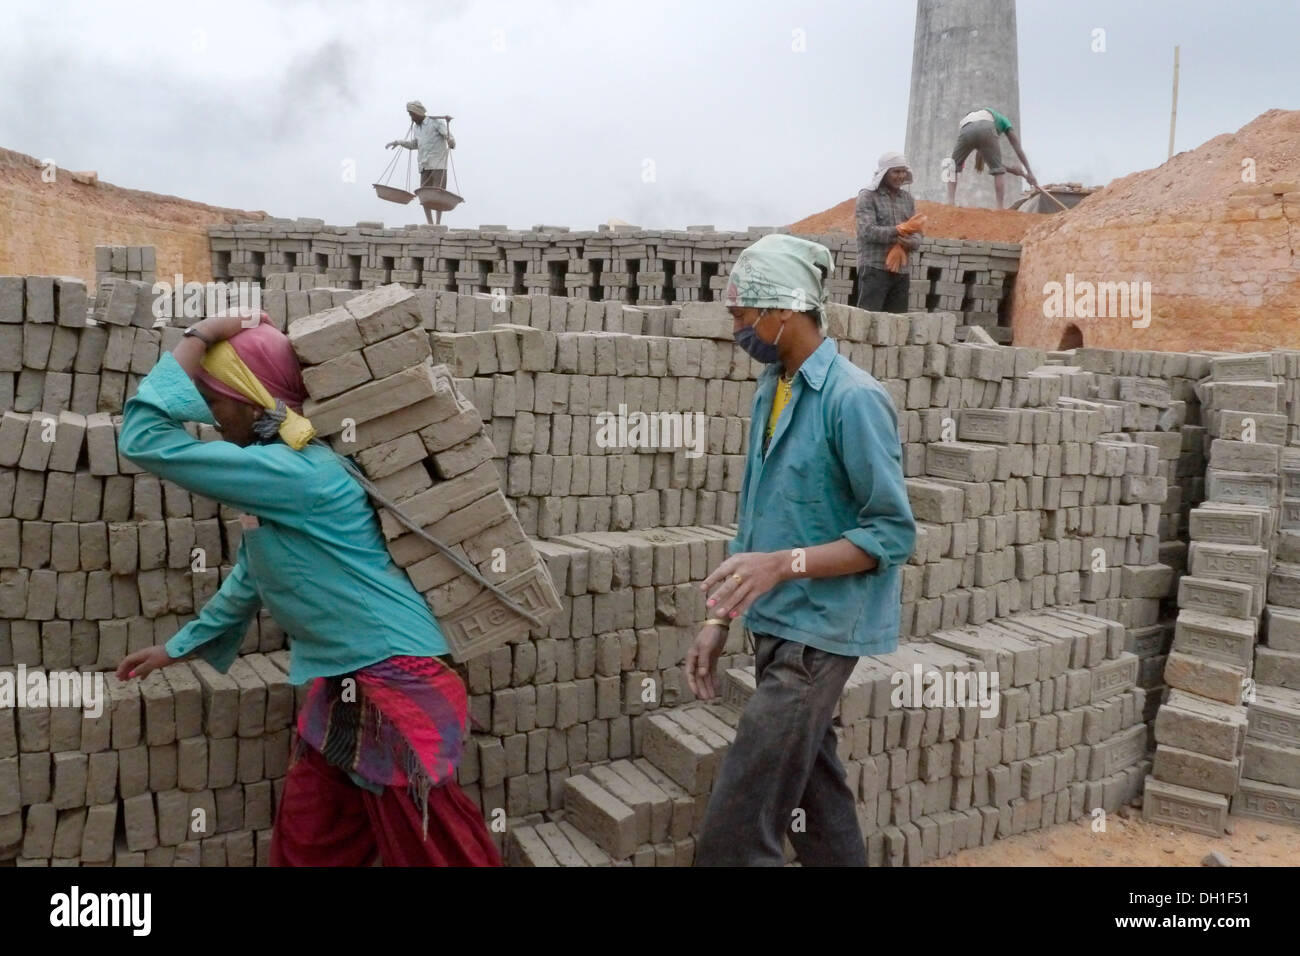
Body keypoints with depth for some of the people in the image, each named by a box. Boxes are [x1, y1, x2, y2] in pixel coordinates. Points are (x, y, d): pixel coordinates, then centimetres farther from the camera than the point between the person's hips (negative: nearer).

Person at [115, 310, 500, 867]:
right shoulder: (275, 478, 10)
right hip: (342, 683, 10)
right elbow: (250, 576, 23)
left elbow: (144, 440, -24)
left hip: (392, 681, -10)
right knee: (305, 842, 19)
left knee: (426, 848, 4)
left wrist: (197, 338, -16)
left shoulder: (298, 471, -22)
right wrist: (179, 648, 30)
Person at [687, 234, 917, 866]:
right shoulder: (770, 390, 9)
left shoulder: (853, 398, -16)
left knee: (736, 827, -7)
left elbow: (893, 533, -17)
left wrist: (783, 564, -27)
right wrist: (719, 619, 10)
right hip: (776, 627, 8)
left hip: (818, 633, -8)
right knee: (815, 800, 19)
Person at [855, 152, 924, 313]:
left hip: (901, 271, 6)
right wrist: (897, 232, -25)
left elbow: (917, 232, 13)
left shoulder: (907, 198, 17)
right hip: (874, 269, -6)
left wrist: (912, 242, -11)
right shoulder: (868, 196, -1)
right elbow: (868, 231, -14)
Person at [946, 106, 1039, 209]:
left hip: (965, 130, 2)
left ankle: (951, 201, 1)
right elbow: (1018, 148, 33)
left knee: (953, 167, 20)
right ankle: (1000, 208, 3)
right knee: (998, 170, 12)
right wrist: (1029, 172, 37)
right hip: (986, 128, -2)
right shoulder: (1002, 120, 39)